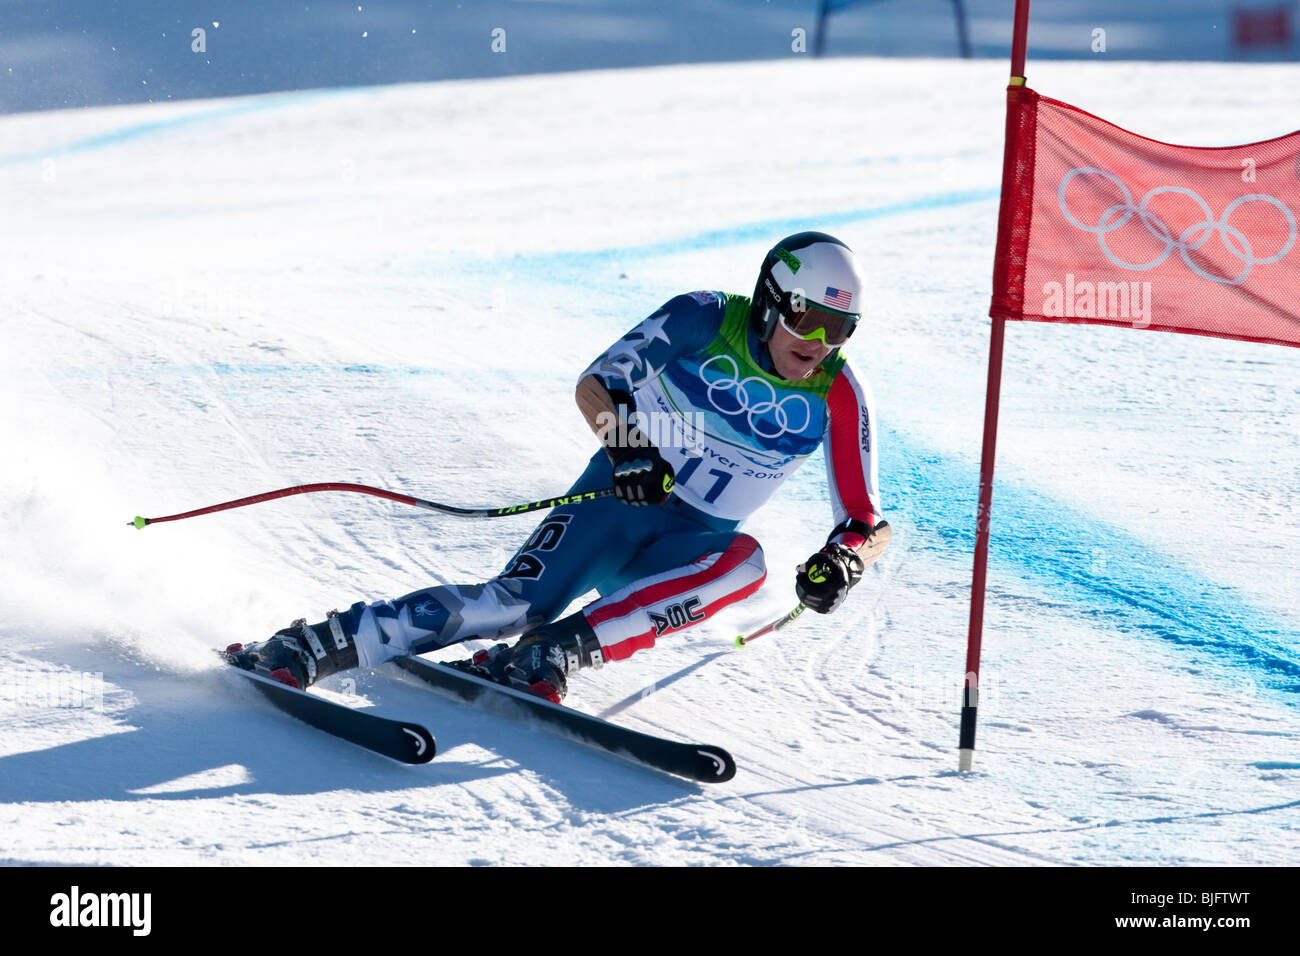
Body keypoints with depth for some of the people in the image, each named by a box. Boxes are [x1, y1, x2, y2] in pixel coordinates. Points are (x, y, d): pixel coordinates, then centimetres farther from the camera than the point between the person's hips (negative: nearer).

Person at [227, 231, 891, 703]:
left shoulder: (838, 395, -6)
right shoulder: (705, 320, -10)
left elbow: (867, 522, -5)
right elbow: (594, 386, -11)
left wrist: (844, 560, -28)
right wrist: (625, 446, -32)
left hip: (694, 544, 2)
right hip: (623, 494, -2)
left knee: (744, 562, -35)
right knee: (516, 604, -28)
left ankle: (556, 652, -37)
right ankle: (316, 645, -24)